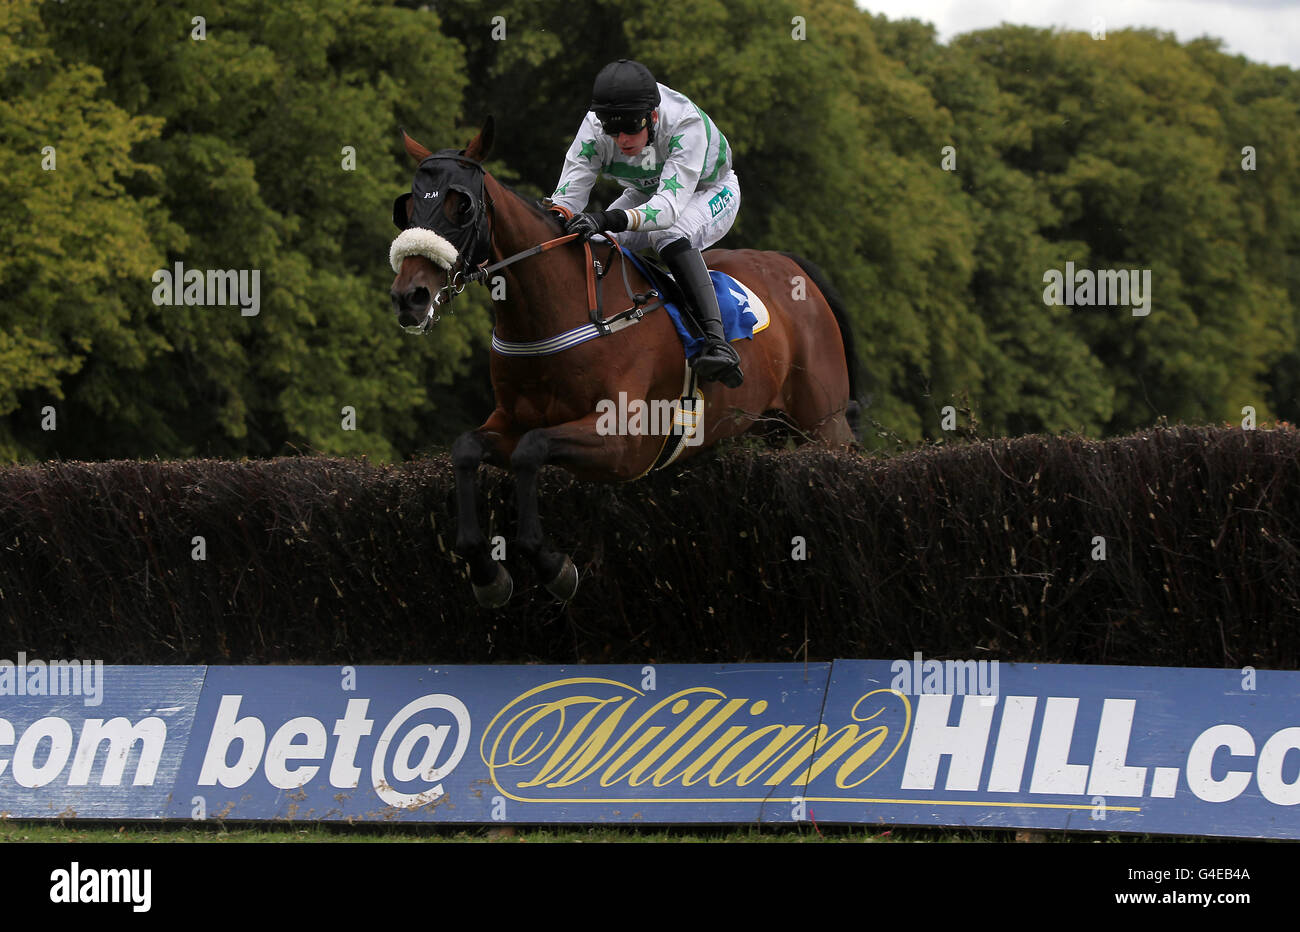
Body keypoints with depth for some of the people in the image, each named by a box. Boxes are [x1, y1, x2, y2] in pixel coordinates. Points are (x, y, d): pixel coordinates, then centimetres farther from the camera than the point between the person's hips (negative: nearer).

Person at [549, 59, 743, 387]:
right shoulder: (595, 128, -28)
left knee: (669, 235, -36)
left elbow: (670, 205, -49)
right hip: (645, 194, 5)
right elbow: (567, 197, -30)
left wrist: (610, 219, -65)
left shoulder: (687, 124, -39)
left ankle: (716, 340, -45)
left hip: (711, 192, -5)